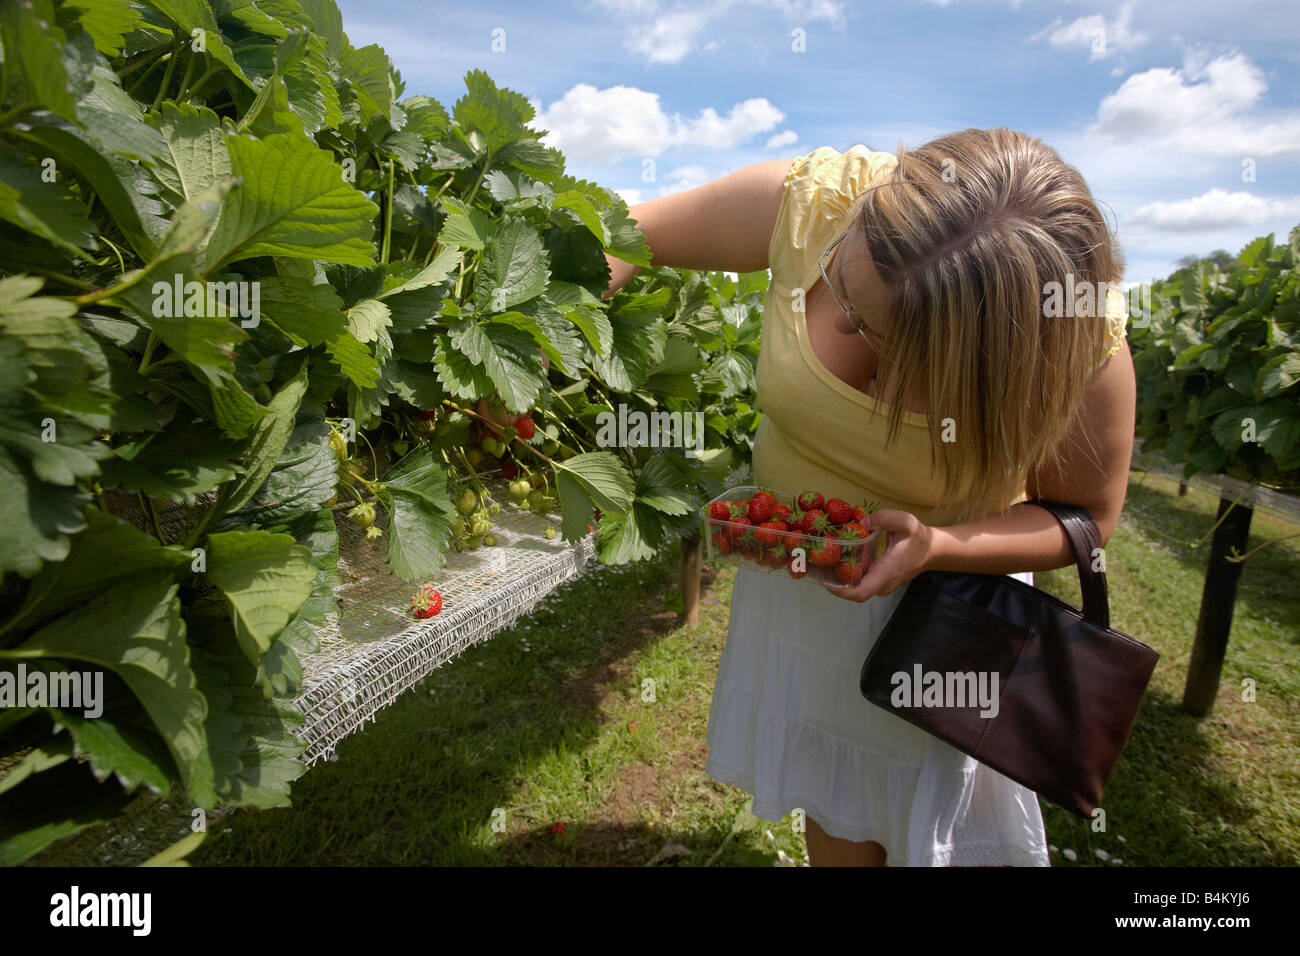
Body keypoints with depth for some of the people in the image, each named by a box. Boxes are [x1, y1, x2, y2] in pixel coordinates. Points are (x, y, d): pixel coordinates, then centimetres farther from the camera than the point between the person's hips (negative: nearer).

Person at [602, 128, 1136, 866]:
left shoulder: (1082, 346, -28)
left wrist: (933, 546, -30)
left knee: (938, 820, 18)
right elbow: (631, 234, -11)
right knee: (835, 813, 21)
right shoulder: (809, 198, -26)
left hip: (945, 590, -1)